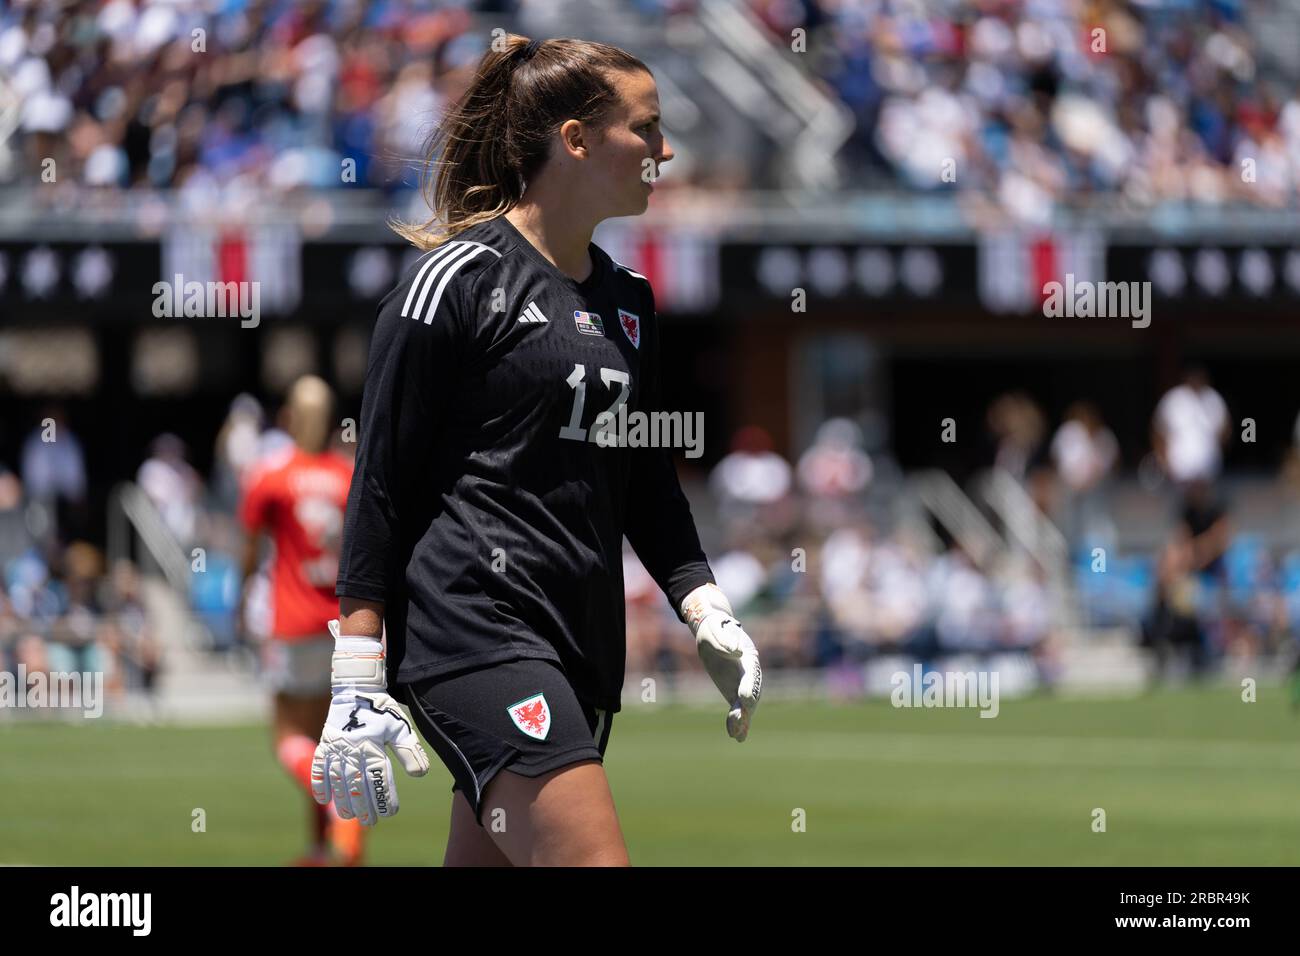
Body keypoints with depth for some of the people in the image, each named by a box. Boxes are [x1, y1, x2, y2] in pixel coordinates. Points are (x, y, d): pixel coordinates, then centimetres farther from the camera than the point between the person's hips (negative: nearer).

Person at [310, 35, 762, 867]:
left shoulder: (629, 299, 16)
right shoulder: (460, 281, -6)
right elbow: (380, 479, -7)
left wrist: (708, 612, 13)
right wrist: (359, 679, -11)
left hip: (585, 642, 8)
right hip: (473, 632, -8)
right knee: (592, 858, -21)